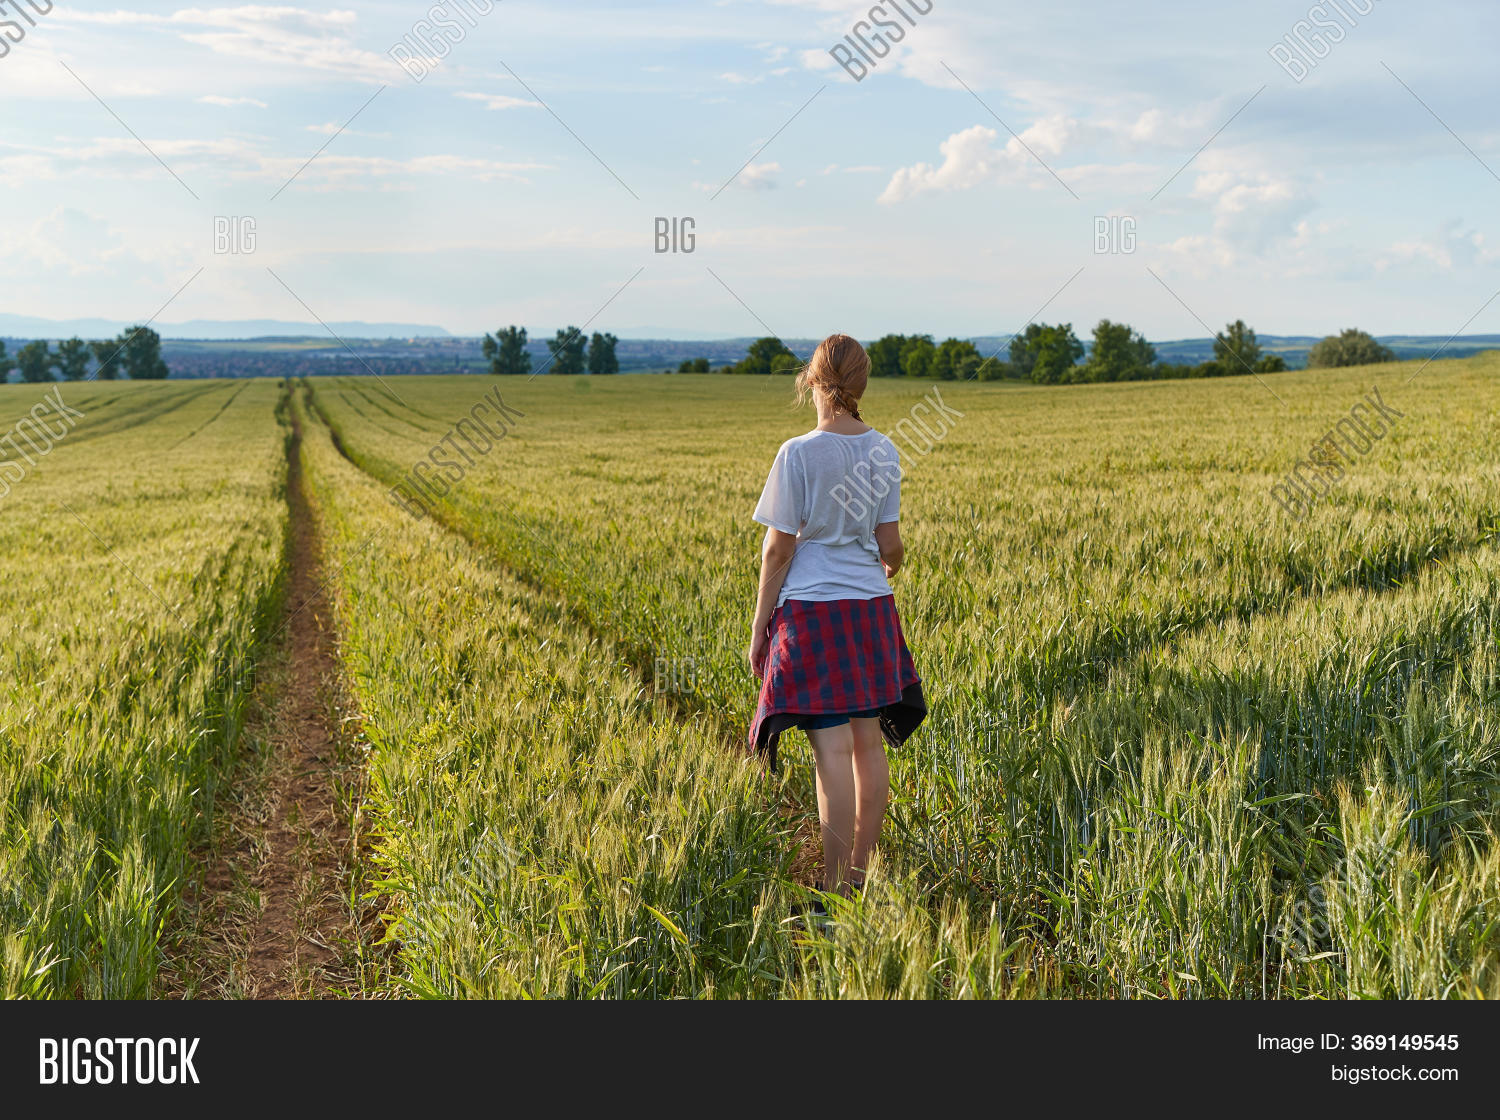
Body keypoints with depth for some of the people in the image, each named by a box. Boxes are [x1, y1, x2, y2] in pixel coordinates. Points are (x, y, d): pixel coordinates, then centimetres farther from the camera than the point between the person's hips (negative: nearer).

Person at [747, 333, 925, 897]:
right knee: (868, 745, 12)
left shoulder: (798, 454, -12)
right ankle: (859, 876, 23)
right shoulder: (883, 451, 3)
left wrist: (760, 625, 0)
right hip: (871, 609, 5)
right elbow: (891, 545, 7)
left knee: (832, 750, -5)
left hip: (812, 610, -5)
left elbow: (779, 549, -9)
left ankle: (836, 888, -1)